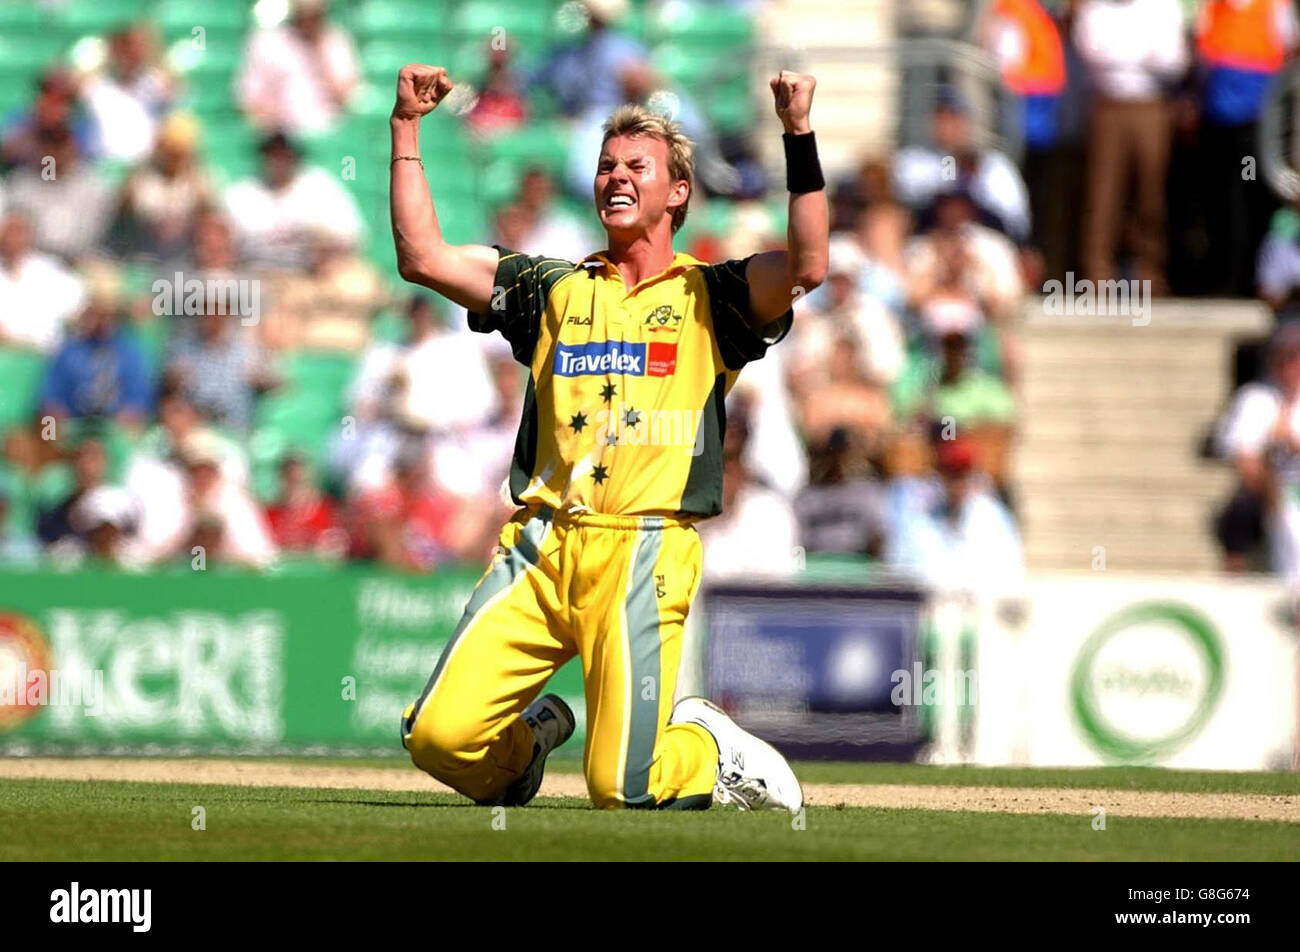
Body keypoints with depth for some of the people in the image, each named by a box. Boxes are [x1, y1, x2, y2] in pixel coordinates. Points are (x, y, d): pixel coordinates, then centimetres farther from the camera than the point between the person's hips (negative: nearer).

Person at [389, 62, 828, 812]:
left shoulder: (710, 296, 10)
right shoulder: (555, 290, 19)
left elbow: (808, 268, -9)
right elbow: (423, 258, 12)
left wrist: (800, 135, -15)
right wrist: (407, 129, 9)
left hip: (642, 557, -3)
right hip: (540, 548, 3)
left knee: (624, 787, -13)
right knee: (439, 735, -11)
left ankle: (708, 748, 21)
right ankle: (530, 735, 23)